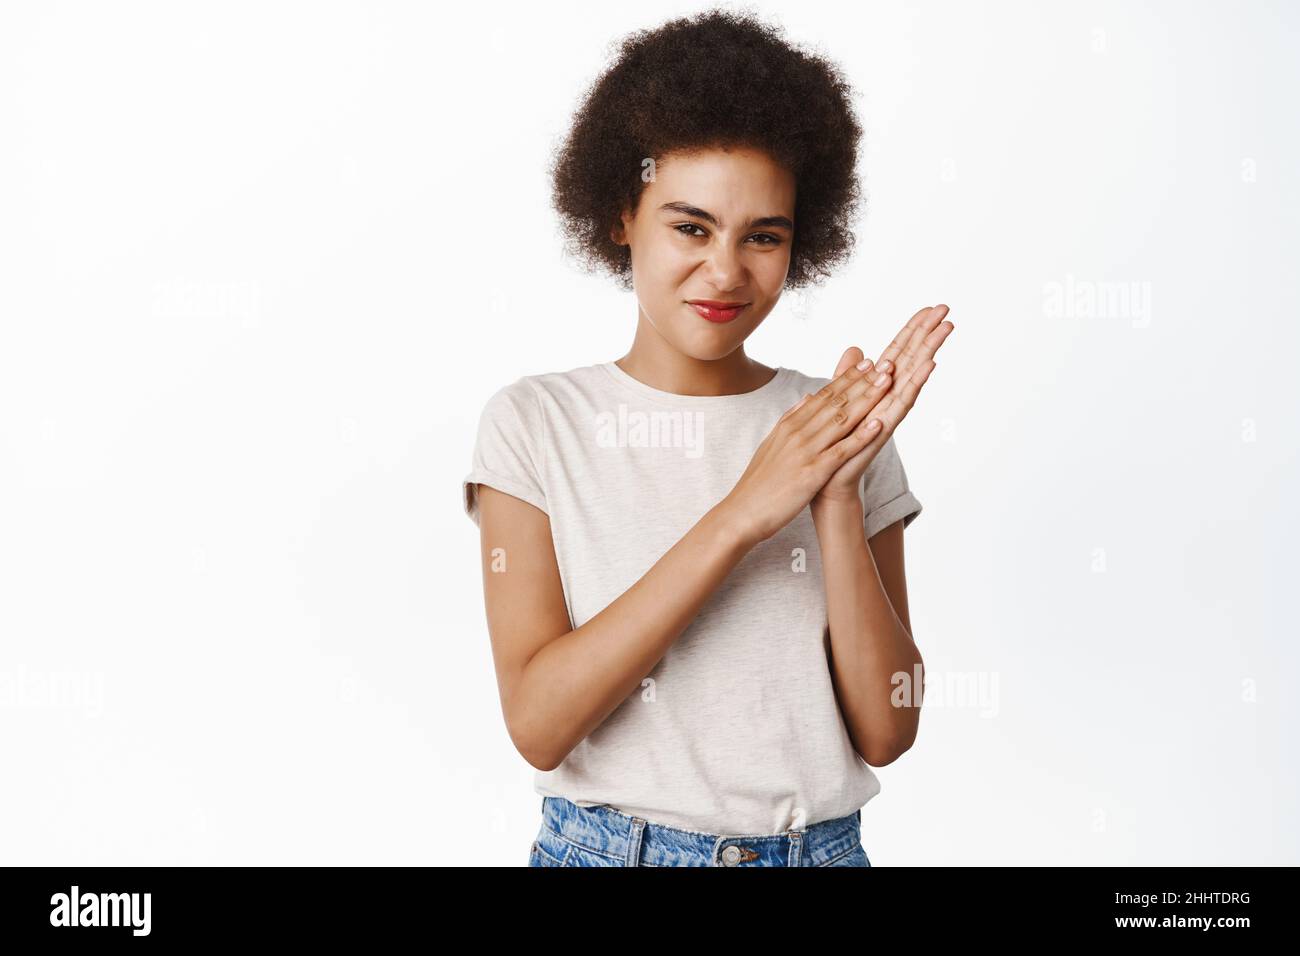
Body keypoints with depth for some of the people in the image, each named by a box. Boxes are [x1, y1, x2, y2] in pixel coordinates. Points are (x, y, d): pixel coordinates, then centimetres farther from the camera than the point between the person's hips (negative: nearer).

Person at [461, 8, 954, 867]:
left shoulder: (839, 427, -2)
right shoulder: (536, 423, -7)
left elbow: (886, 730, -7)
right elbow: (537, 722, -17)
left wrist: (839, 499, -19)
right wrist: (737, 516, -22)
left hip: (820, 845, 2)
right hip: (604, 842, -1)